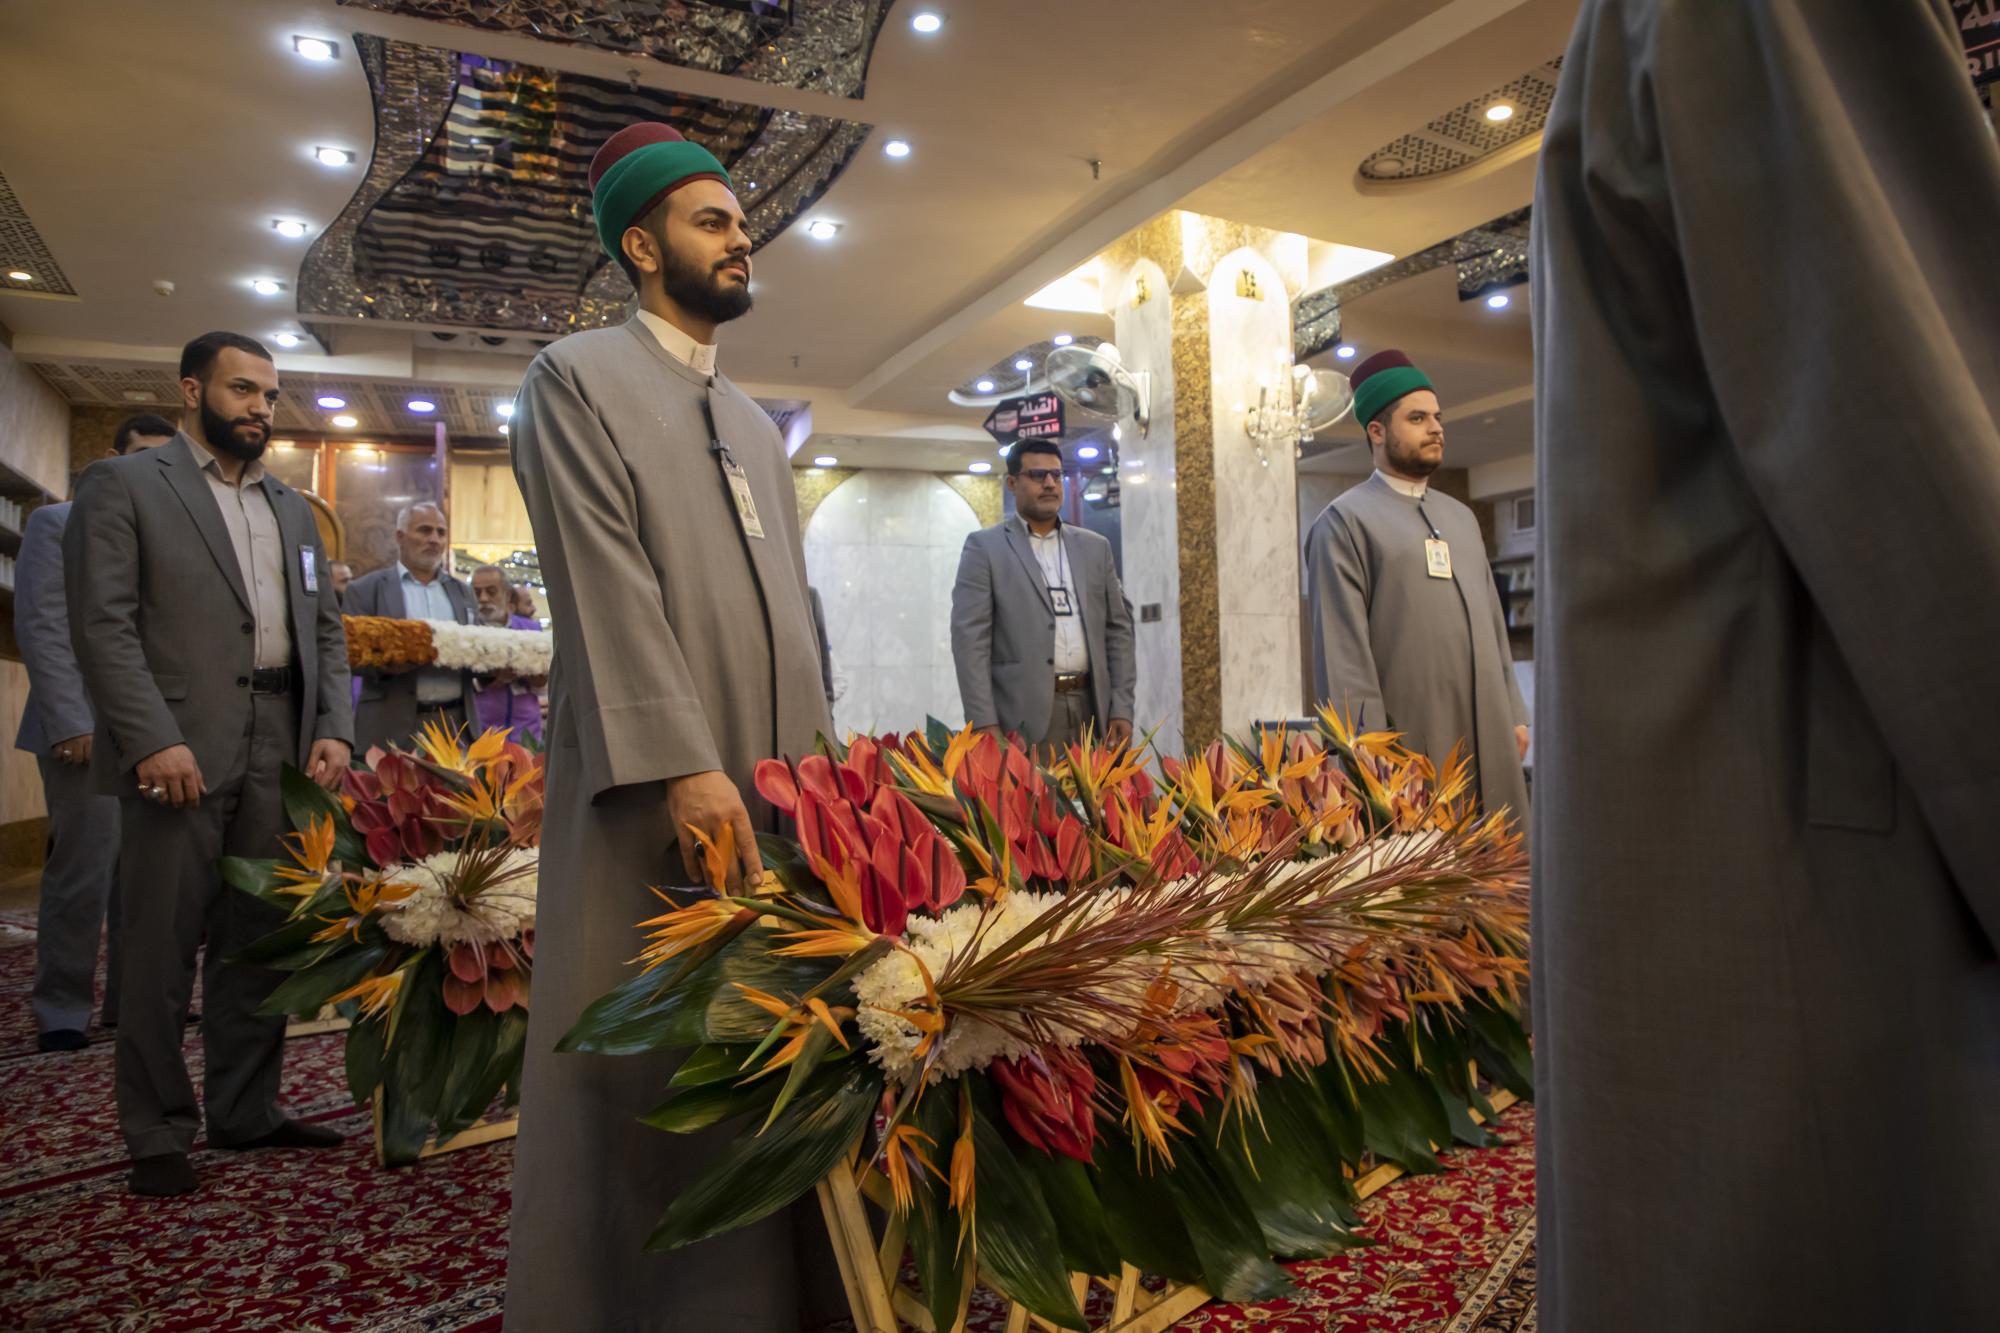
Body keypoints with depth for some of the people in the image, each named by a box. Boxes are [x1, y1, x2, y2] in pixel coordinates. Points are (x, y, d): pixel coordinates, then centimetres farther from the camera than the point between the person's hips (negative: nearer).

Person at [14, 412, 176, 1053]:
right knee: (82, 874, 0)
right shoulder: (58, 523, 3)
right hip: (91, 729, -4)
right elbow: (40, 628, -5)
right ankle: (62, 1012, 14)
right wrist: (73, 724, -14)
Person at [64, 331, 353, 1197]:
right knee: (163, 949, 4)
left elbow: (324, 628, 17)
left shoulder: (293, 508, 19)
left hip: (278, 757, 5)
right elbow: (102, 623, -7)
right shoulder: (123, 484, 2)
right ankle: (158, 1135, 17)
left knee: (259, 943, 10)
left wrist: (333, 727, 3)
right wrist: (154, 739, -16)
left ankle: (245, 1111, 23)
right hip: (178, 751, -5)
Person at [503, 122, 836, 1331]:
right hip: (655, 786, -6)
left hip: (774, 781, 6)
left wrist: (815, 762, 12)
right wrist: (682, 761, -20)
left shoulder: (758, 427, 21)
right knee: (651, 1061, 1)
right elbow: (606, 584, -12)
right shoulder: (578, 376, 0)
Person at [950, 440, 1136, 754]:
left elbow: (1118, 627, 14)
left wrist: (1122, 708, 4)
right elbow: (970, 638, -5)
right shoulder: (984, 546, 2)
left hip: (1091, 709, 4)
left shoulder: (1095, 547, 15)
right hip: (1024, 716, -4)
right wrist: (984, 723, -13)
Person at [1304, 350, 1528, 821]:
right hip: (1410, 747, -7)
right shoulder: (1344, 521, -4)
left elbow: (1492, 623, 21)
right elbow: (1342, 649, -11)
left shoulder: (1461, 517, 20)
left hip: (1487, 739, 7)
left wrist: (1515, 713, 14)